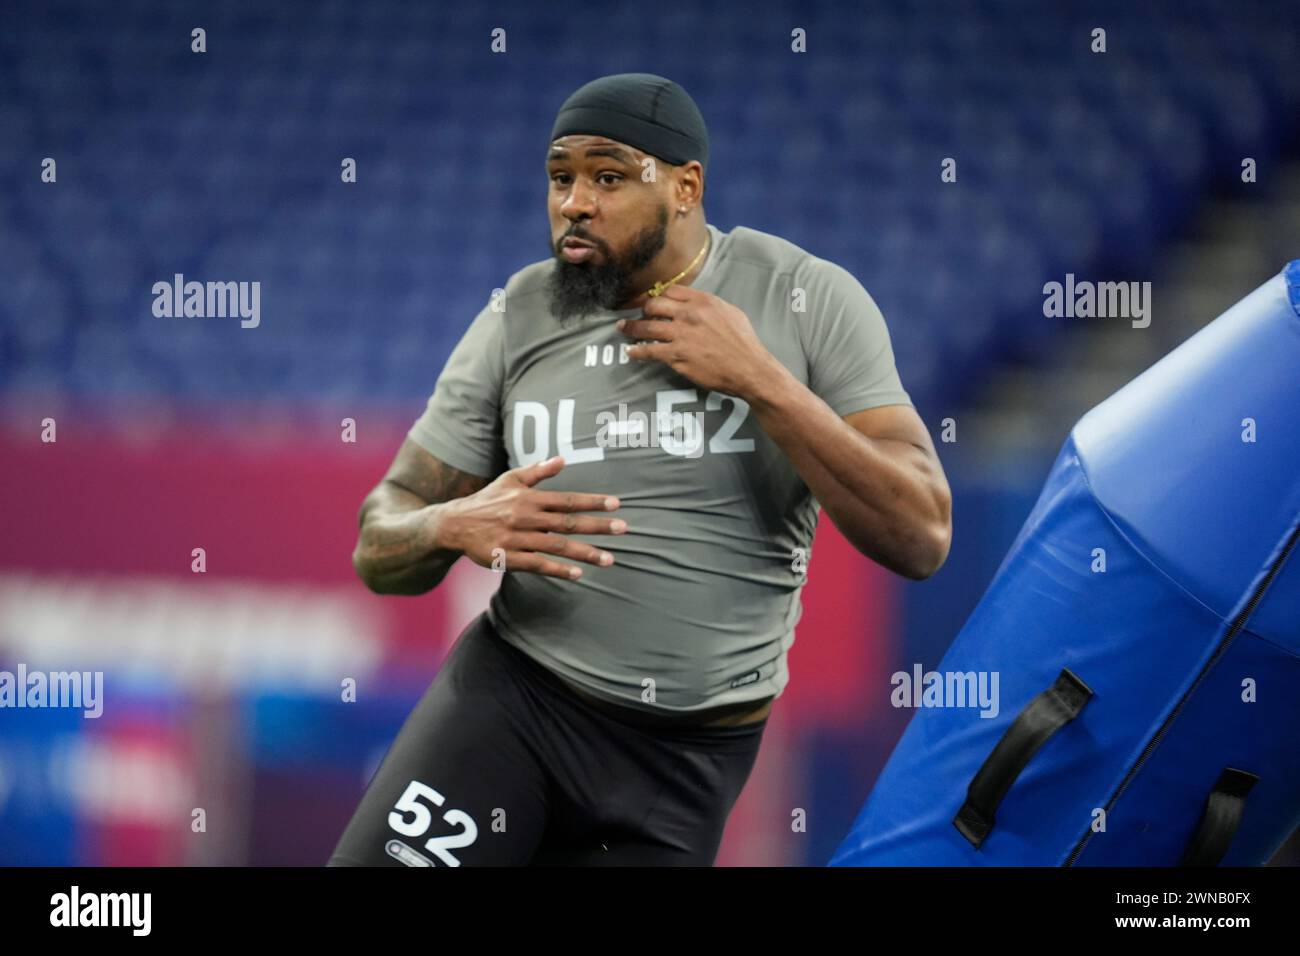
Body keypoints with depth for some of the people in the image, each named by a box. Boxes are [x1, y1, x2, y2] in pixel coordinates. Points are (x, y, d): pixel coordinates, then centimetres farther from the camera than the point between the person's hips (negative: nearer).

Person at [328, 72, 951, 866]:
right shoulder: (519, 319, 0)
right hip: (512, 691, 1)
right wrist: (455, 527, -22)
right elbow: (380, 546, 2)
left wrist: (761, 380, -20)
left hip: (690, 753, 0)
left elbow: (921, 537, -11)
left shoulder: (812, 301, -4)